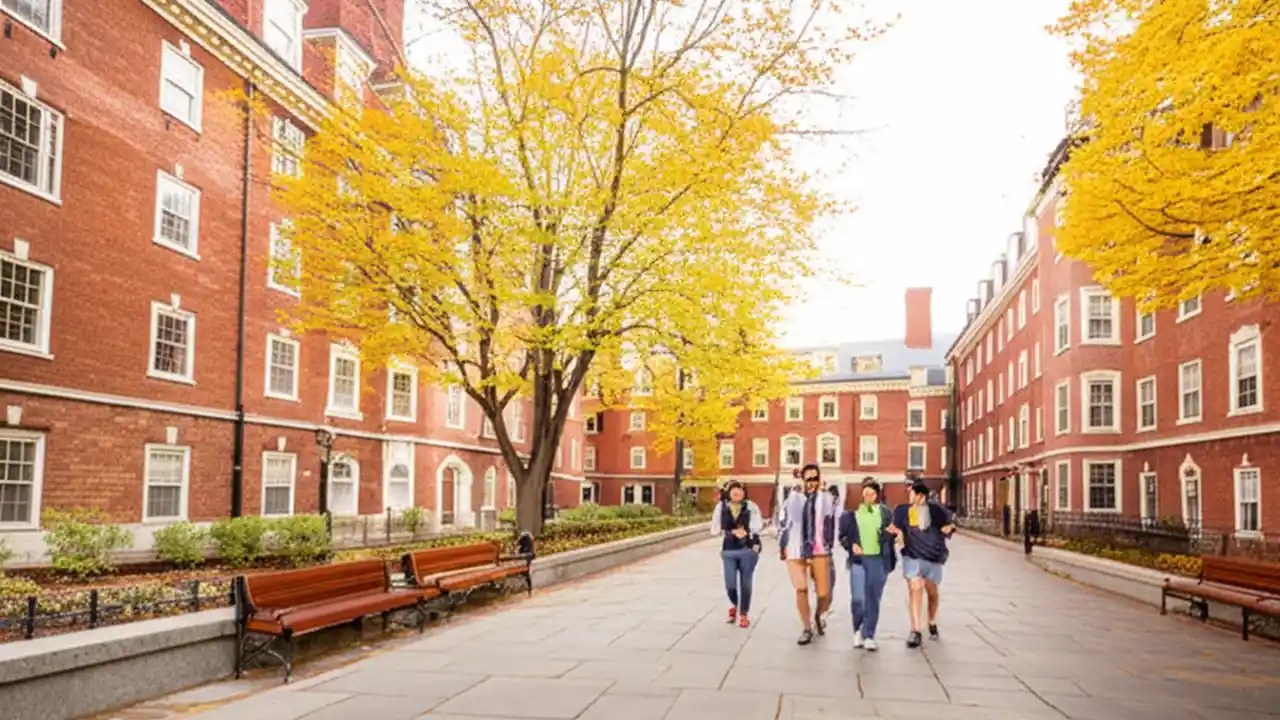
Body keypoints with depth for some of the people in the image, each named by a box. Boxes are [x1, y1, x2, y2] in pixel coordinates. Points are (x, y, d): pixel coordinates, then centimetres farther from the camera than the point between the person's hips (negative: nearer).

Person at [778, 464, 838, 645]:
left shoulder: (826, 499, 4)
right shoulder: (793, 498, 4)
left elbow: (832, 526, 6)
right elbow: (784, 523, 9)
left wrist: (829, 547, 3)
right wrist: (783, 546, 9)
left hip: (819, 552, 0)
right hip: (796, 552, 0)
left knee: (824, 594, 0)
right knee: (801, 589, -12)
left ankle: (819, 615, 35)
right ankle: (807, 629, 6)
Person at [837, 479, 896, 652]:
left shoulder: (885, 512, 10)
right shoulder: (851, 512, 4)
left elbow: (891, 532, 17)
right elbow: (842, 535, 7)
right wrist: (851, 545, -10)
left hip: (879, 560, 2)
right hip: (858, 559, -2)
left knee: (873, 599, 4)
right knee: (858, 598, -8)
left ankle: (869, 636, 15)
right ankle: (858, 630, 18)